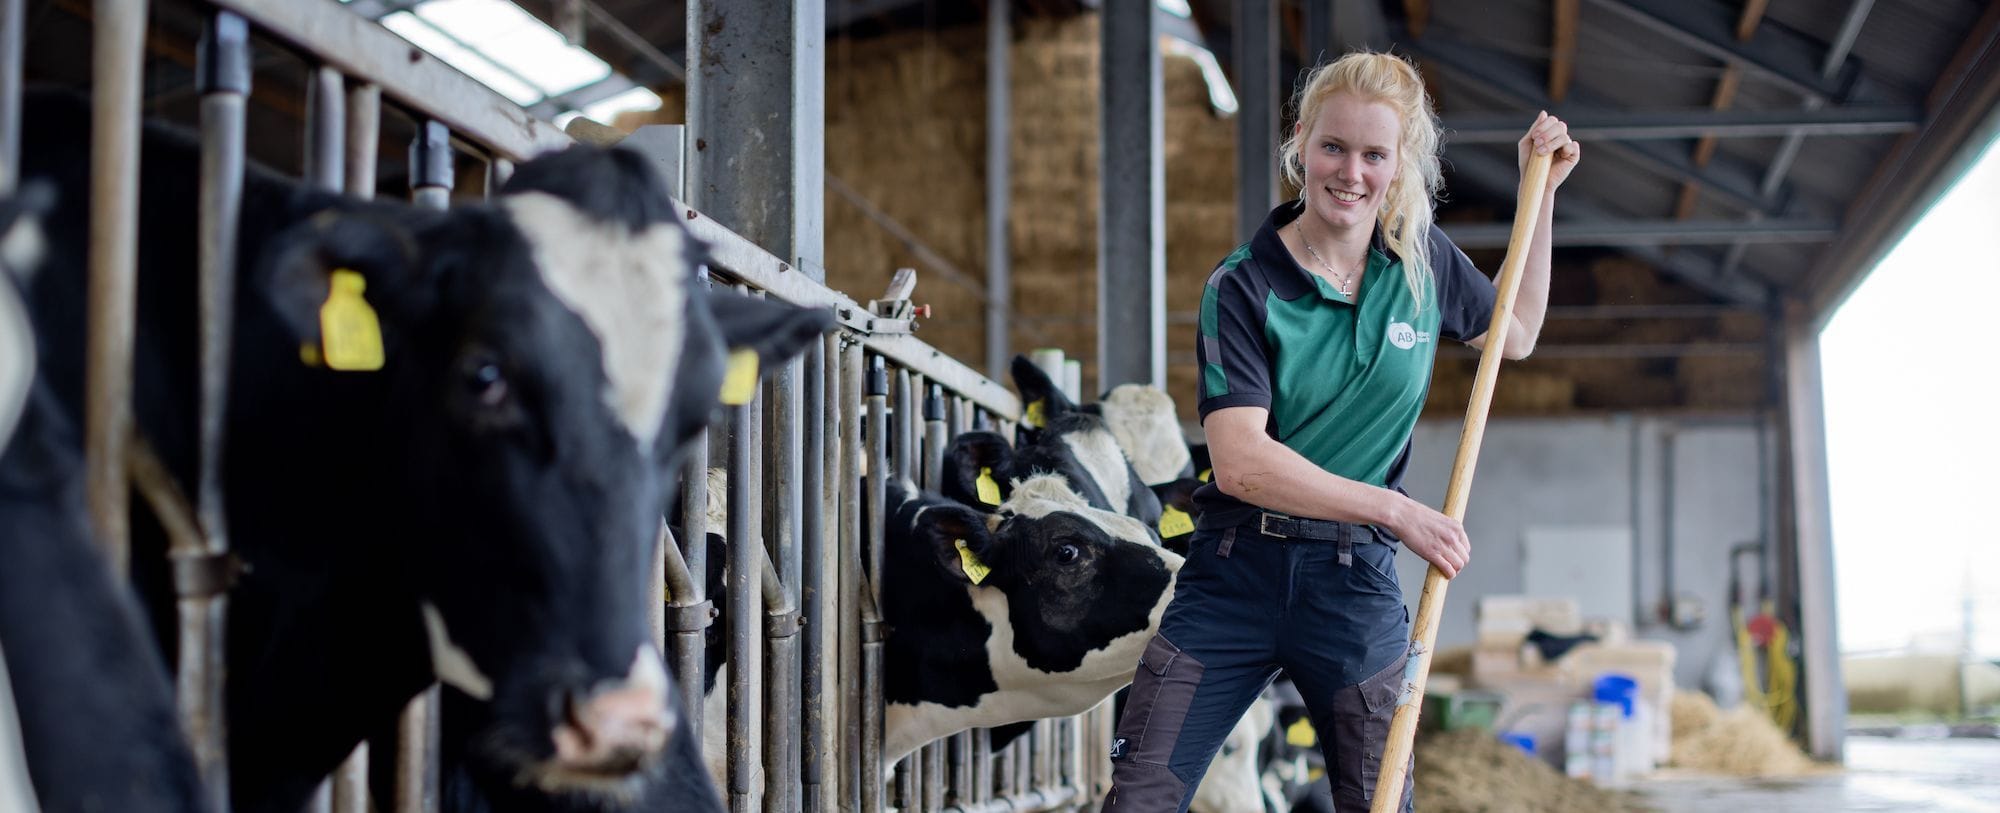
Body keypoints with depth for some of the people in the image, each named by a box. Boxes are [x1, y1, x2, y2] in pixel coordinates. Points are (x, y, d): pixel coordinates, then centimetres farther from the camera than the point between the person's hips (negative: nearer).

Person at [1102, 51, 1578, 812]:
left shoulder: (1424, 260, 5)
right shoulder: (1242, 286, -8)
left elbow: (1515, 335, 26)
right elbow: (1241, 462, -19)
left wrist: (1541, 195, 19)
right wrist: (1395, 508, -24)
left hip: (1355, 582, 3)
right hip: (1234, 575, -2)